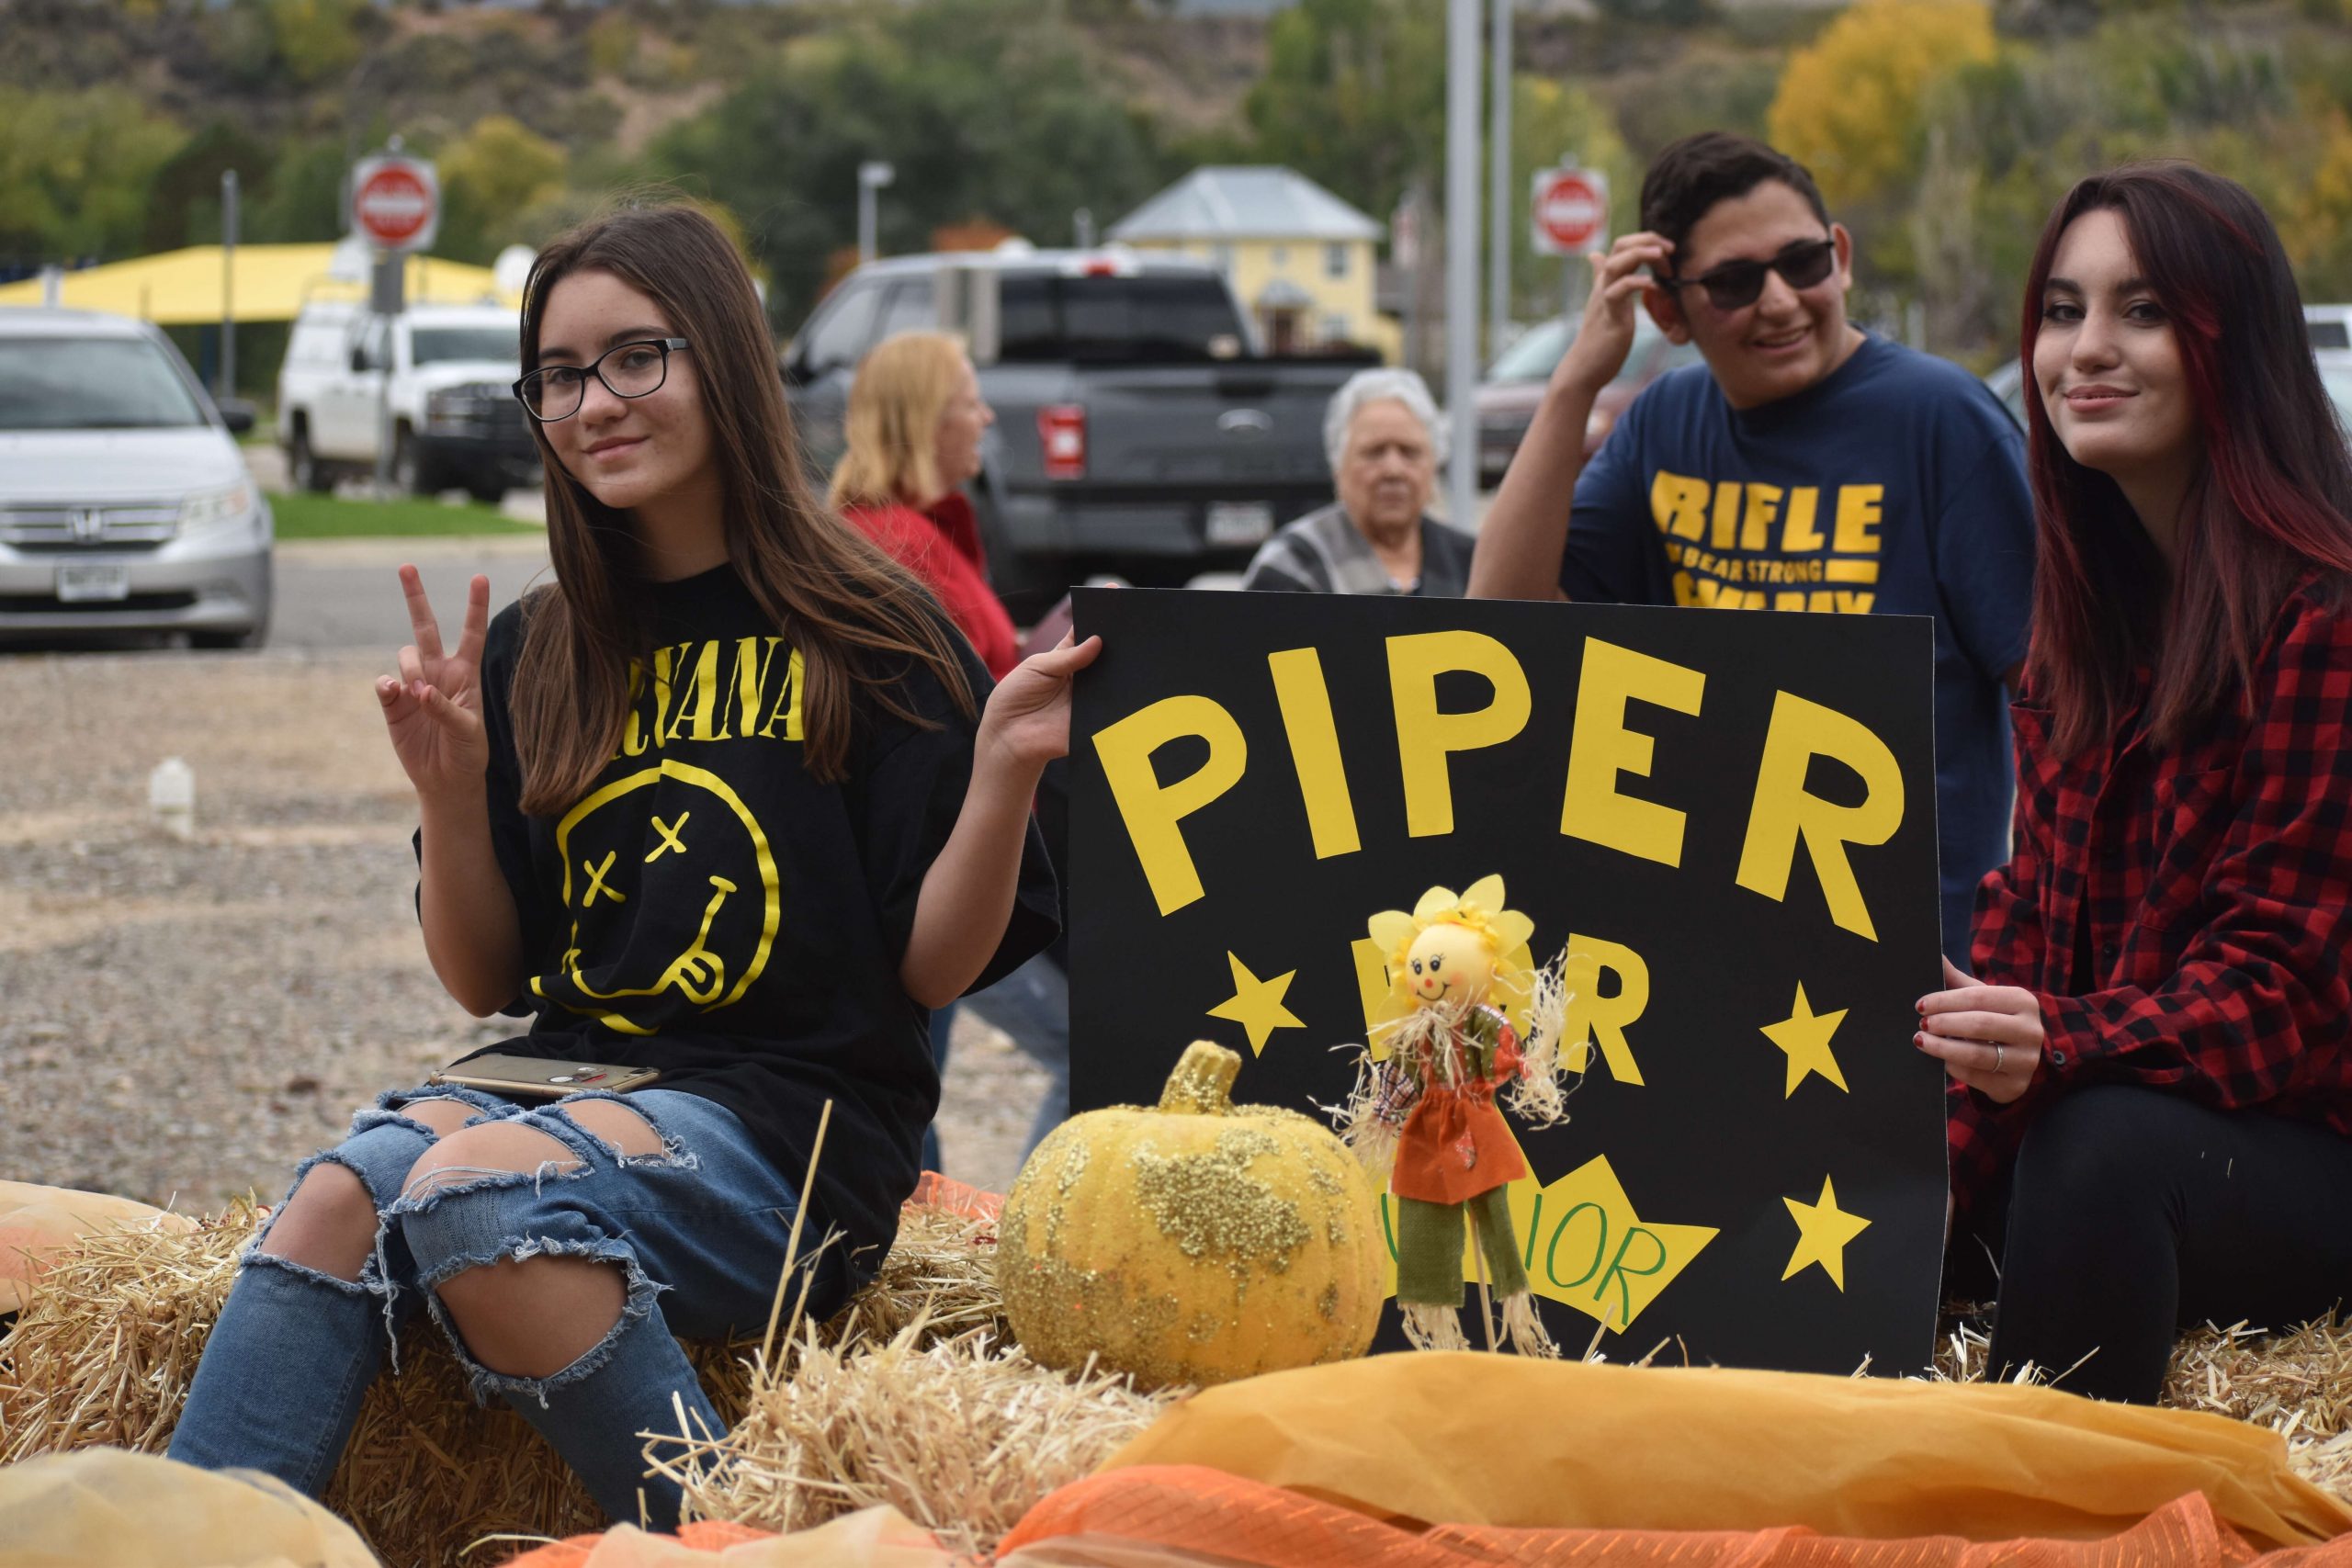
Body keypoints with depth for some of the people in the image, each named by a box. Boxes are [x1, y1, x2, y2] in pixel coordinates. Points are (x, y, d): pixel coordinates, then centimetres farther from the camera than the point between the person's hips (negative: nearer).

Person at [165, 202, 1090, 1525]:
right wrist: (448, 792, -1)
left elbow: (935, 966, 0)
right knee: (343, 1194, -29)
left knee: (475, 1186, -34)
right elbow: (489, 981, 15)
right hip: (565, 1078, 4)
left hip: (798, 1129, -4)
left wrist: (1005, 771, -17)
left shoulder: (869, 635, 3)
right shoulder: (531, 659, 15)